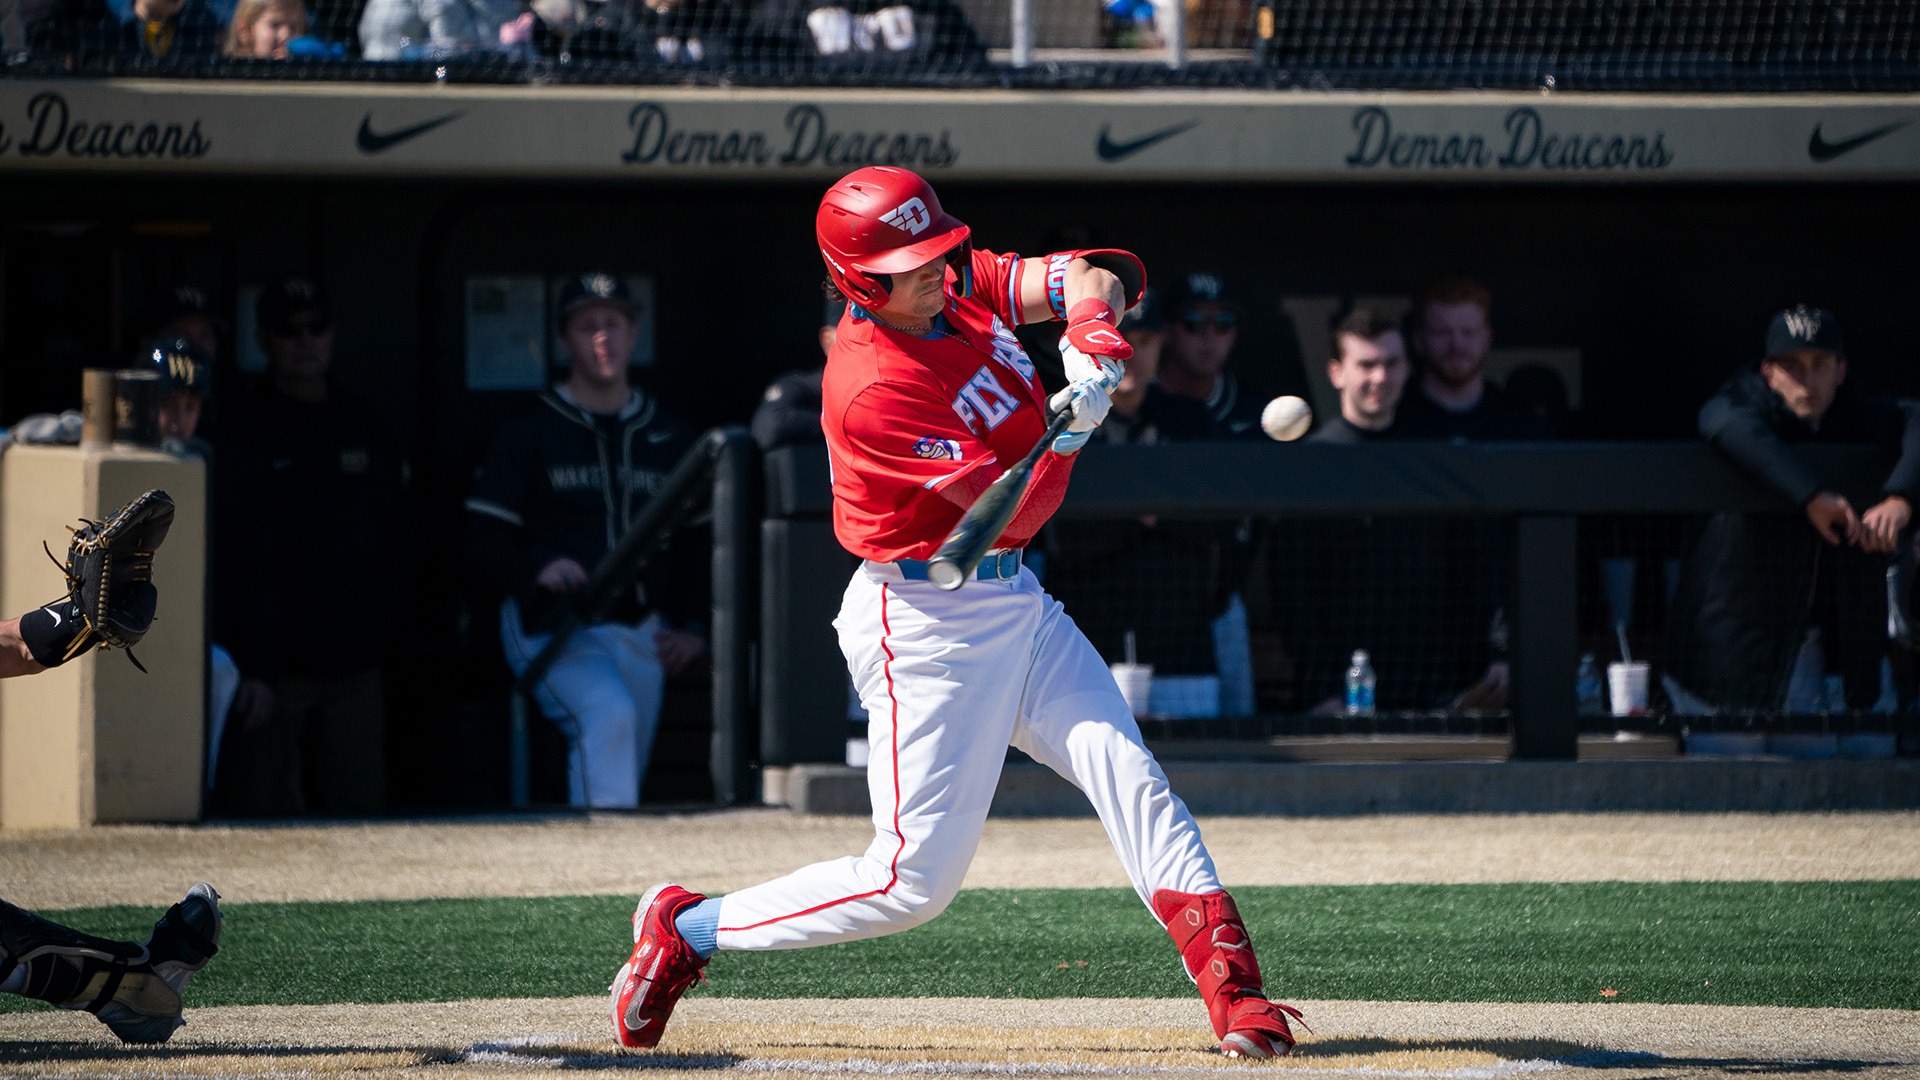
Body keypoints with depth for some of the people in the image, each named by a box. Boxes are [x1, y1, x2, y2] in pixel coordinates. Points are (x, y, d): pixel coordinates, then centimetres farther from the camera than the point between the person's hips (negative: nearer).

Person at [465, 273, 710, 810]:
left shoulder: (667, 437, 16)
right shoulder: (529, 434, 5)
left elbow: (697, 539, 20)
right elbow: (483, 540, 1)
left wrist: (694, 628, 7)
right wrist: (536, 572, -19)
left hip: (642, 635, 5)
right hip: (554, 626, -5)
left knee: (624, 761, 3)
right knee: (607, 712, -31)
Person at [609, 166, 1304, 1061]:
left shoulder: (959, 283, 0)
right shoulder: (869, 390, -25)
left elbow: (1104, 277, -1)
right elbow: (1009, 515, -23)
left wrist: (1090, 322, -22)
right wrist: (1071, 426, -38)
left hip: (1013, 605, 8)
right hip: (927, 628, -8)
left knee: (1129, 775, -7)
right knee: (912, 882, -5)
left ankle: (1232, 991, -9)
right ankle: (685, 928, 11)